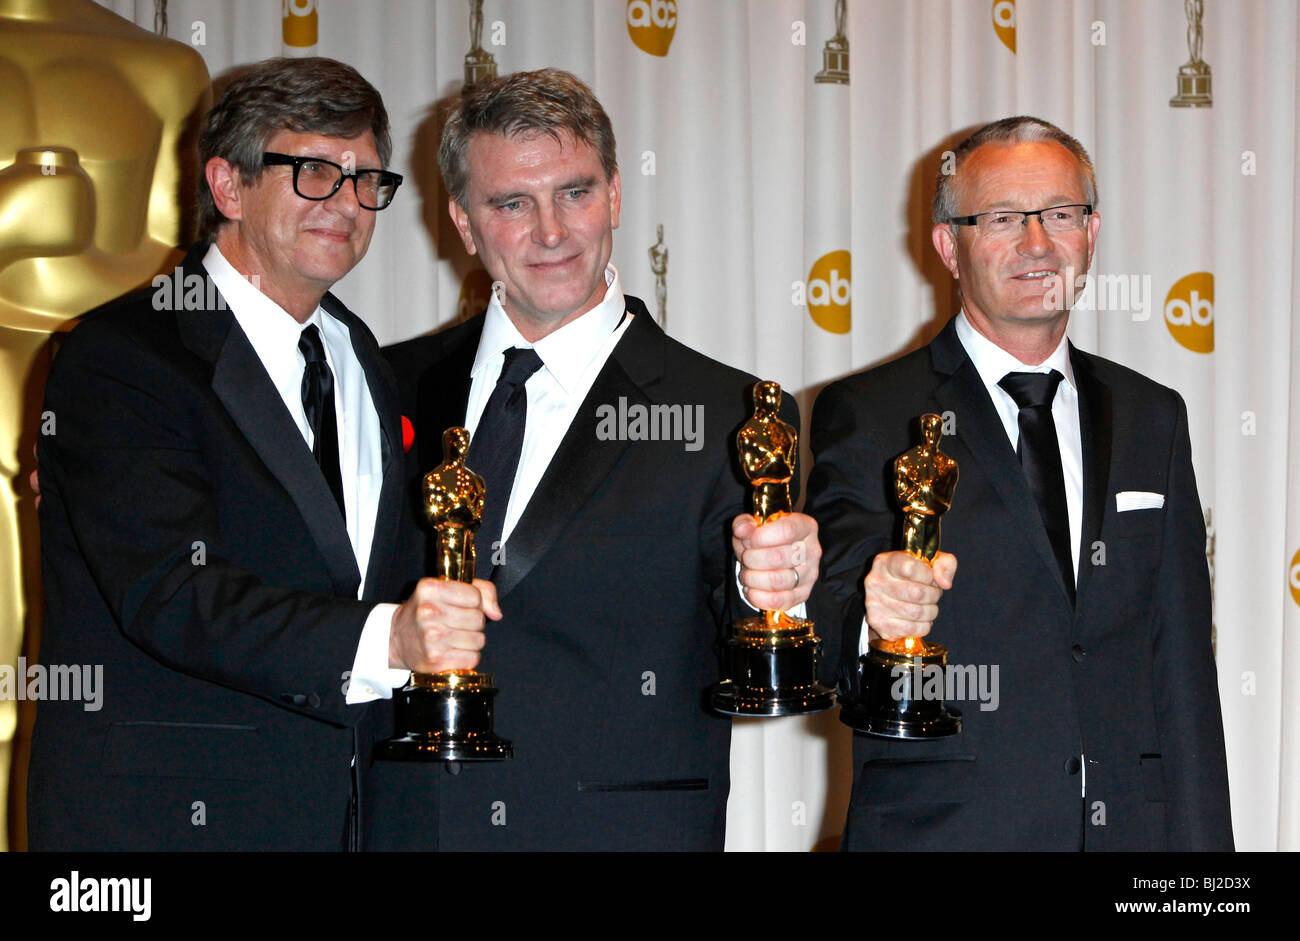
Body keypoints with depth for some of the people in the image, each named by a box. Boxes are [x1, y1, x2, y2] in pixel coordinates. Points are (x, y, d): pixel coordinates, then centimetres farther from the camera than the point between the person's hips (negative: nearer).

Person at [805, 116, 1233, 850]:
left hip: (1127, 823, 3)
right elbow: (831, 628, -11)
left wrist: (1201, 842, 2)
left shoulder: (1151, 419, 11)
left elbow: (1180, 664, 9)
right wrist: (873, 620, -34)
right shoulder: (869, 416, -2)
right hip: (937, 824, -3)